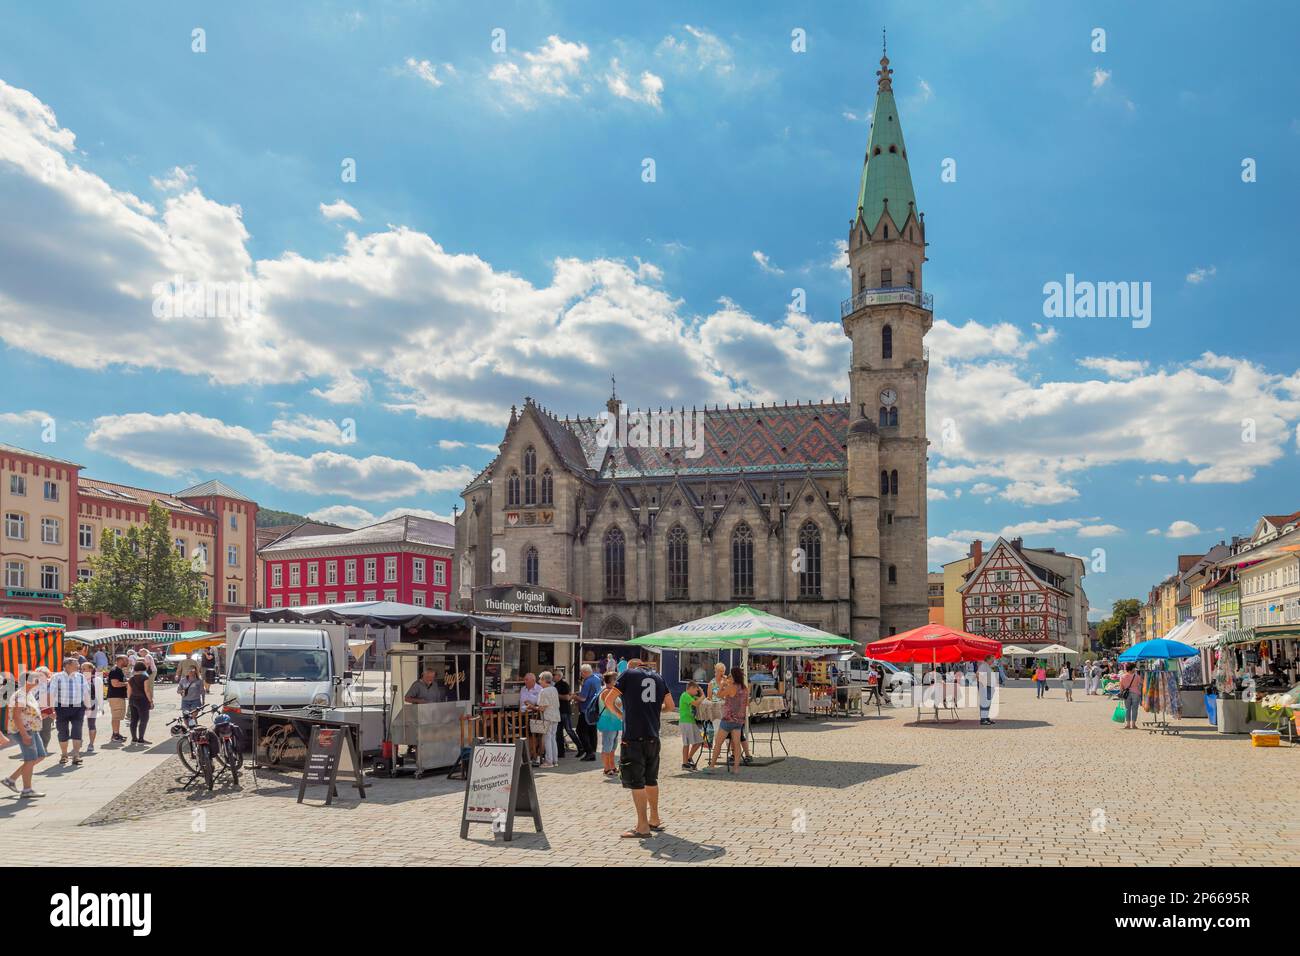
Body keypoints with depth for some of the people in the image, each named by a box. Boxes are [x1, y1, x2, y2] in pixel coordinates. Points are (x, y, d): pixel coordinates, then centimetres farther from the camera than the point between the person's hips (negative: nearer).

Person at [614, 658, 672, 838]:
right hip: (653, 736, 6)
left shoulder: (628, 674, 0)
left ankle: (643, 826, -4)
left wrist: (620, 714, 11)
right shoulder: (657, 677, 14)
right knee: (651, 779, 18)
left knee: (636, 781, -2)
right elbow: (670, 705, 15)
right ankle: (654, 820, 28)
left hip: (633, 736, -6)